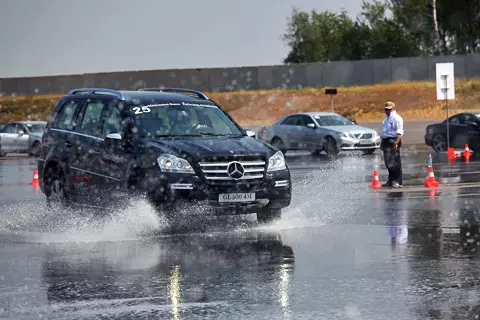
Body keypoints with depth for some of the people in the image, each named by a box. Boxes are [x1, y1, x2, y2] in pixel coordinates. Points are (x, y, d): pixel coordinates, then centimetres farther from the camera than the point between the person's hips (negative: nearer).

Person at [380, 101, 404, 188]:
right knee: (388, 163, 11)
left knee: (395, 163, -11)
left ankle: (398, 182, -10)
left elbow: (399, 132, -19)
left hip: (392, 142, -10)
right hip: (386, 141, 10)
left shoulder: (396, 118, -10)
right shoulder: (387, 118, 22)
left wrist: (396, 143, -27)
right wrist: (382, 143, 26)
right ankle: (391, 181, 17)